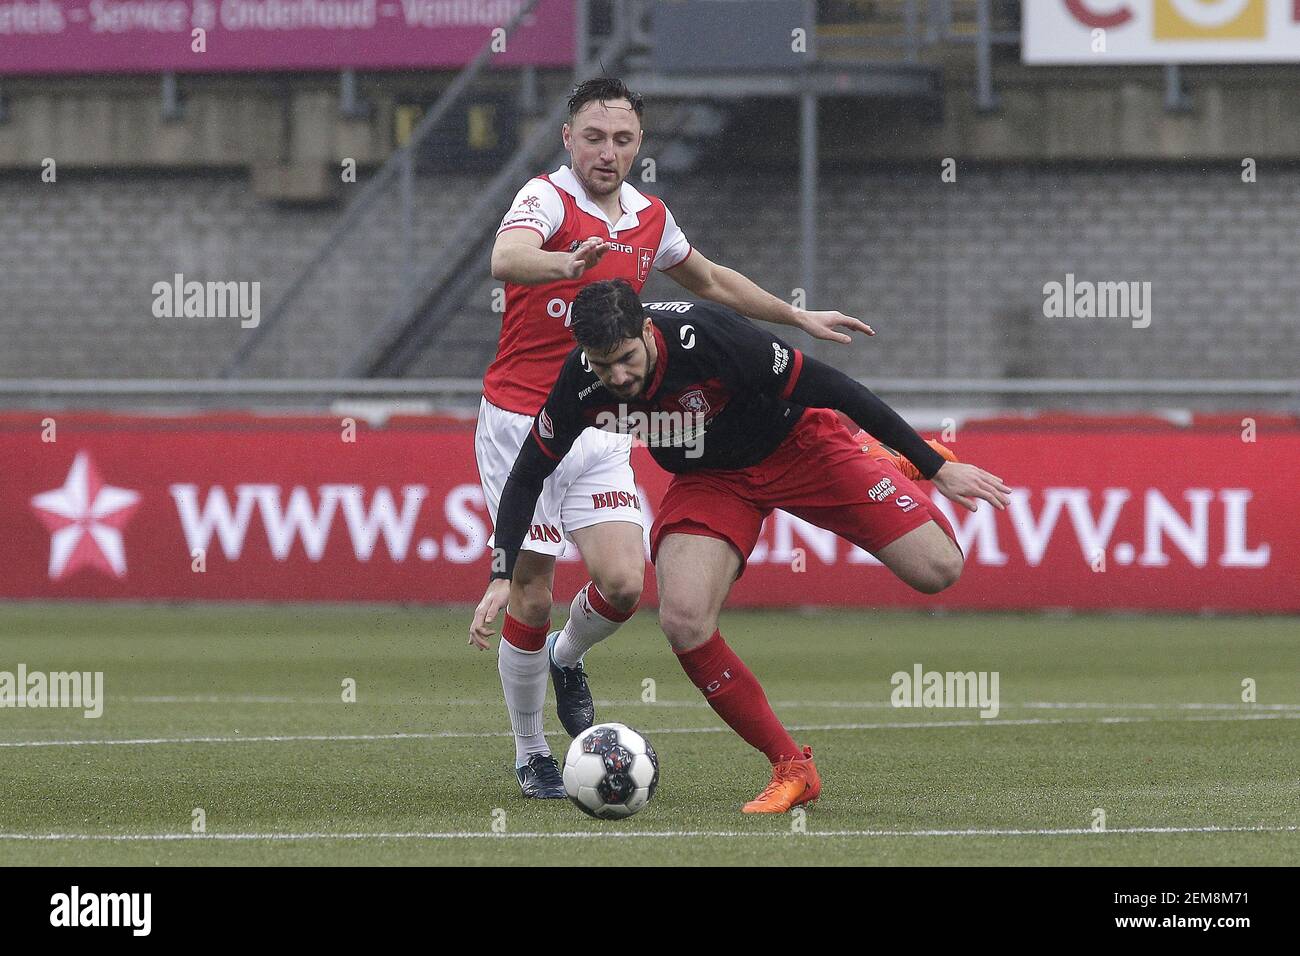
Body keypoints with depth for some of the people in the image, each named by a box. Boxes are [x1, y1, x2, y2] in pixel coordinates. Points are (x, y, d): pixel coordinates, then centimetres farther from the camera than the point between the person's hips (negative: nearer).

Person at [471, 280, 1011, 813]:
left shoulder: (708, 337, -35)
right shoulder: (581, 385, -23)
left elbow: (827, 386, -26)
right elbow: (527, 476, -6)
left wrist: (937, 467, -21)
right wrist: (502, 577, -16)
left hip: (798, 447, -3)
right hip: (710, 480, 3)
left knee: (937, 571, -12)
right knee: (683, 620, -24)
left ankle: (900, 465, 25)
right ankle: (790, 771, -8)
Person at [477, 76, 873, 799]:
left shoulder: (649, 218, 8)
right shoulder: (546, 198, -13)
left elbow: (711, 280, 28)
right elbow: (506, 259, -36)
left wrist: (799, 319, 31)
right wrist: (567, 262, -57)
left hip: (600, 431, 5)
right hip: (522, 425, -5)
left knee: (623, 583, -10)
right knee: (530, 595, -4)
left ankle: (566, 657, 24)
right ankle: (530, 757, 14)